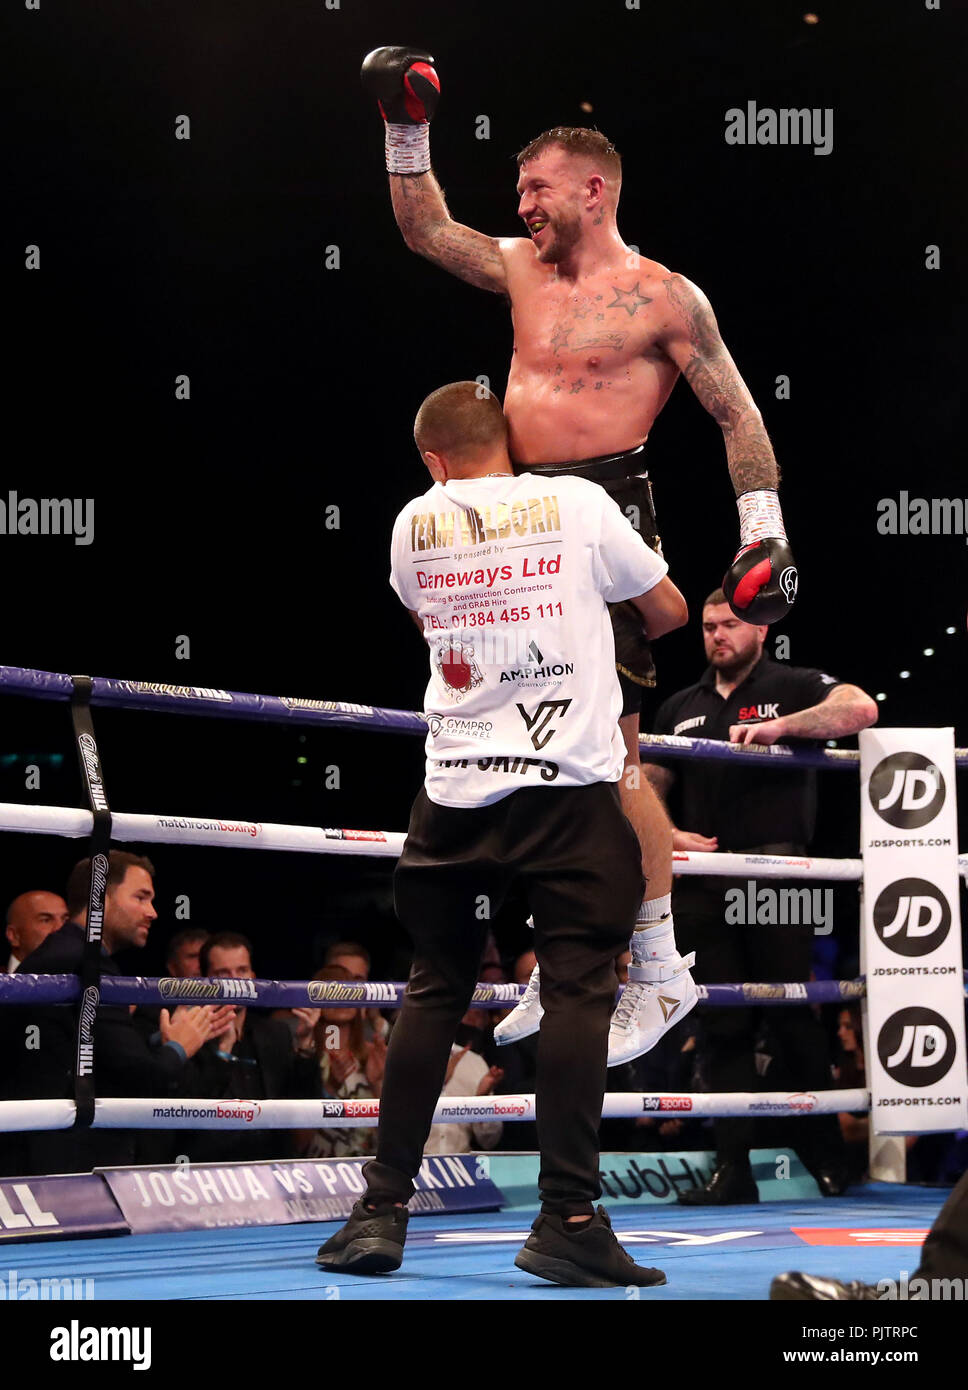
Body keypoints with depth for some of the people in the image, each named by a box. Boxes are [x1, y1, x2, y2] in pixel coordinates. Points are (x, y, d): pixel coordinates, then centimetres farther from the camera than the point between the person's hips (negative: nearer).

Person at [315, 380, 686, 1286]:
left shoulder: (414, 525, 8)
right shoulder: (577, 503, 1)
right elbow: (669, 612, 13)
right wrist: (615, 628, 34)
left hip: (456, 787, 3)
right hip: (570, 781, -3)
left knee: (432, 989, 10)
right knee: (576, 988, -3)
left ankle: (384, 1208, 10)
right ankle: (567, 1219, -9)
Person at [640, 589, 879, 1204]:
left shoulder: (792, 687, 5)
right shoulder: (680, 708, 20)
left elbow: (860, 709, -14)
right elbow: (649, 788, 21)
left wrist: (780, 726, -22)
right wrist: (668, 834, 0)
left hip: (775, 872, -4)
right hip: (703, 882, 4)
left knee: (794, 1015, -4)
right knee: (723, 1025, 1)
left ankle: (827, 1155, 7)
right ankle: (733, 1170, 1)